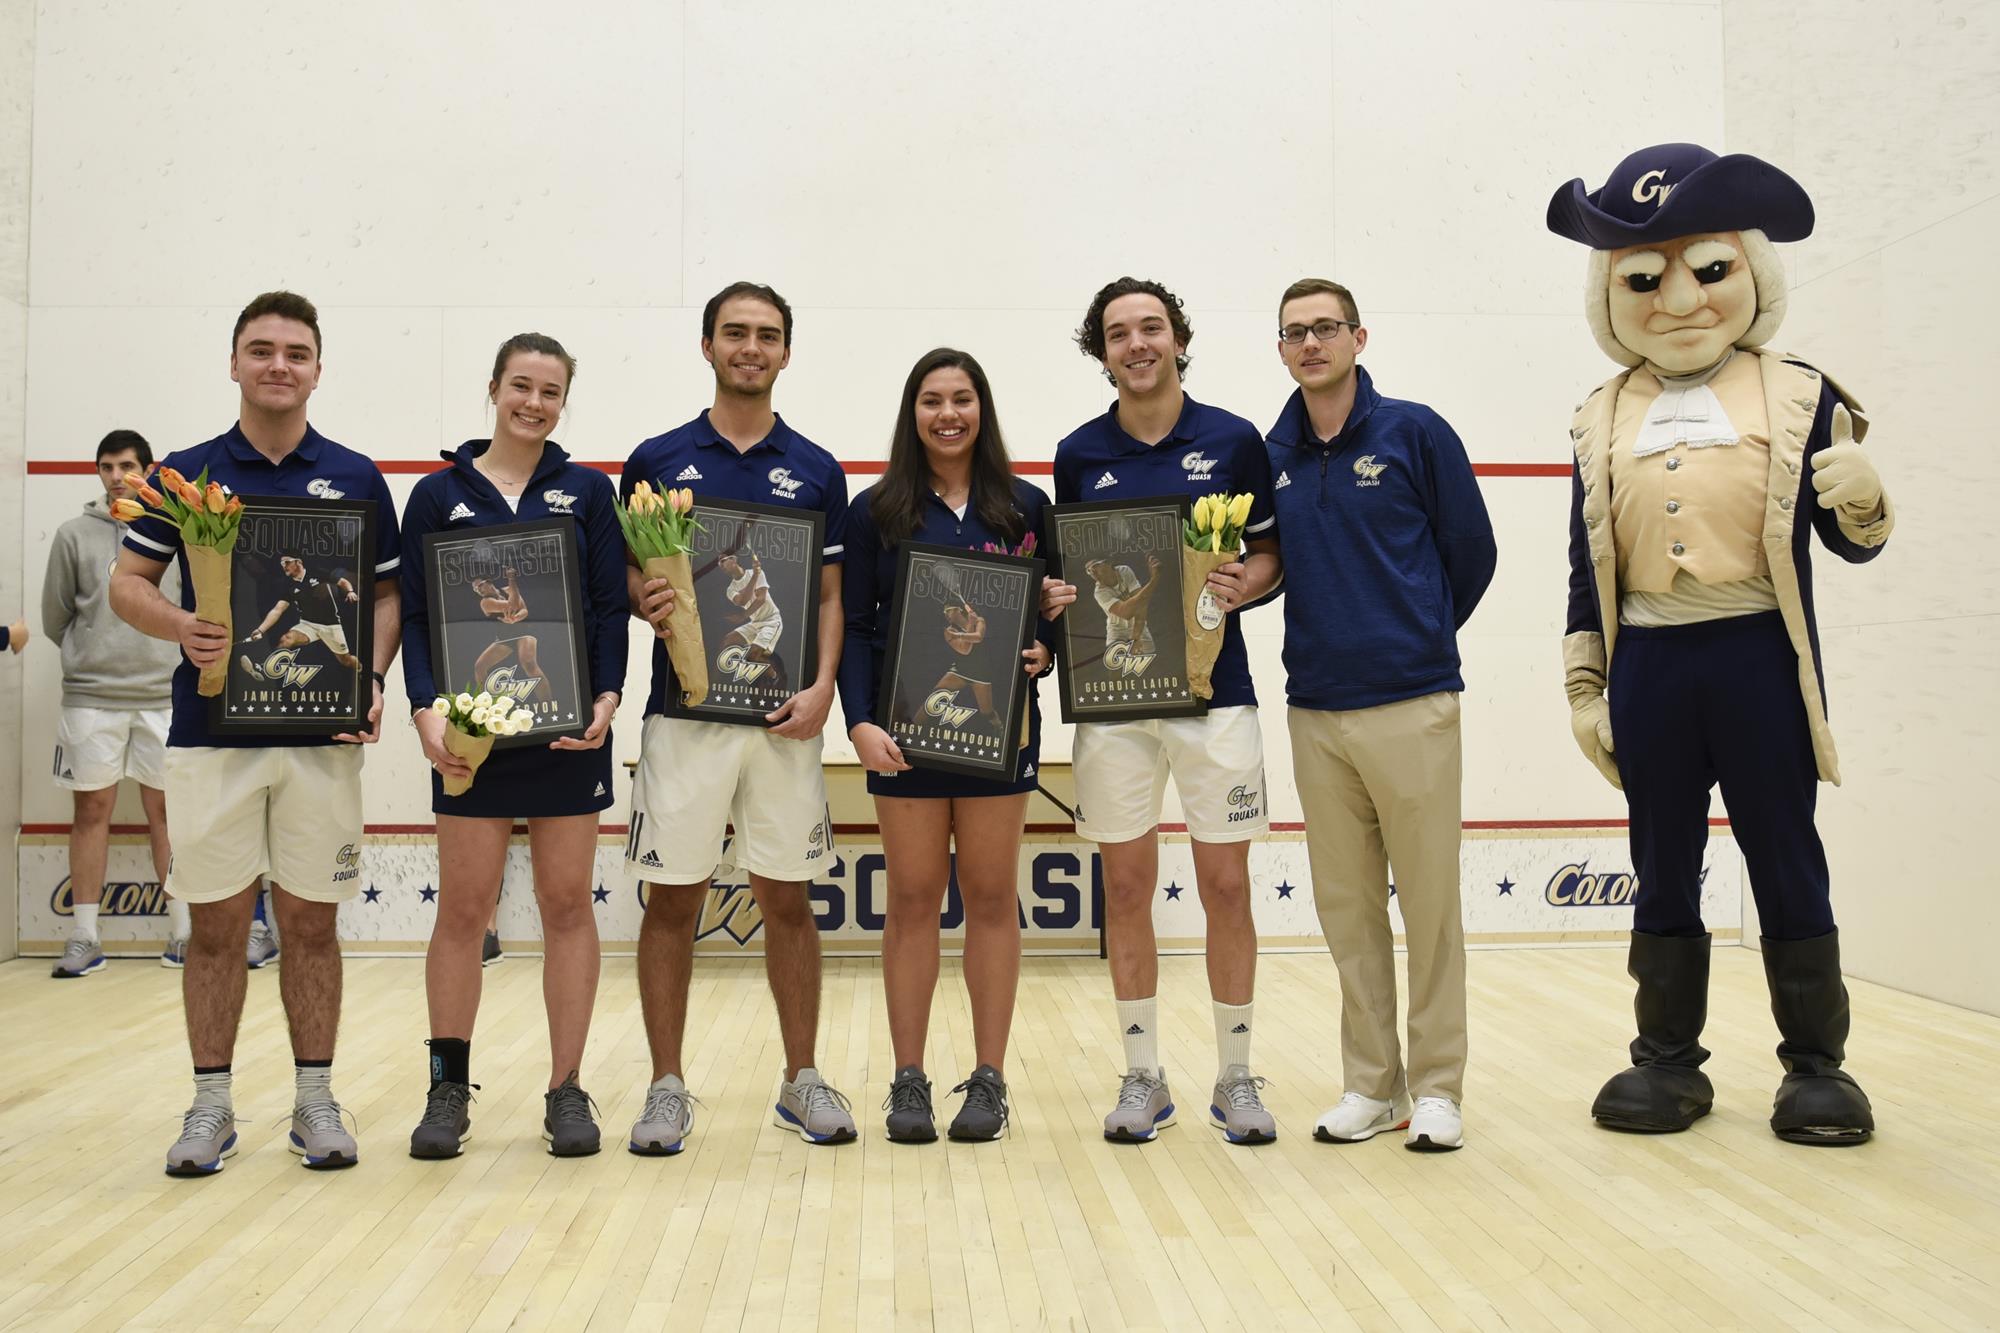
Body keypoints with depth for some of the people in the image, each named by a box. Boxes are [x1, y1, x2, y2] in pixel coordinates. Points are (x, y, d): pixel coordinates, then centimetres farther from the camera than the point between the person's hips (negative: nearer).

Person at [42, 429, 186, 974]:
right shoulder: (74, 535, 3)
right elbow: (55, 617, 10)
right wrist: (92, 656, 10)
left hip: (164, 696, 0)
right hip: (91, 698, 0)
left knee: (166, 809, 6)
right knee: (91, 810, 4)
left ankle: (181, 933, 12)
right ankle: (84, 939, 11)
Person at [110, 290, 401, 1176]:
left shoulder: (356, 479, 6)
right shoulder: (185, 474, 6)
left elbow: (388, 595, 9)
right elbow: (128, 583, 7)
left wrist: (373, 681, -8)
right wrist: (179, 627, -15)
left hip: (323, 736, 0)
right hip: (210, 734, 0)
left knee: (311, 921, 6)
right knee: (215, 924, 5)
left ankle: (315, 1101, 17)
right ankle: (211, 1105, 18)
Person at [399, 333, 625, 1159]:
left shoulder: (588, 492, 7)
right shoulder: (439, 494, 6)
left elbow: (611, 608, 3)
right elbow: (415, 614, 2)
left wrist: (607, 697, -11)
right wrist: (426, 710, -11)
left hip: (569, 727, 0)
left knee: (568, 905, 4)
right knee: (463, 908, 2)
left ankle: (566, 1091, 12)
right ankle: (448, 1089, 15)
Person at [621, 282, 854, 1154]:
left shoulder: (816, 471, 8)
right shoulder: (656, 461, 5)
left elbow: (831, 596, 7)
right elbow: (627, 579, 8)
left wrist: (823, 685, -8)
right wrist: (645, 602, -15)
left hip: (785, 719, 1)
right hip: (683, 714, -1)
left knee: (788, 899, 7)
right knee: (671, 901, 4)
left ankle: (802, 1080, 19)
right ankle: (667, 1087, 15)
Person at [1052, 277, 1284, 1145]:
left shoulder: (1234, 440, 3)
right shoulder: (1079, 453, 7)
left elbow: (1273, 551, 7)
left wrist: (1245, 585, -14)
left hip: (1214, 692, -1)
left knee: (1226, 886, 3)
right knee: (1125, 888, 5)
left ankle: (1236, 1077, 17)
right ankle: (1142, 1078, 19)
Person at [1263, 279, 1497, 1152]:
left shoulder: (1415, 434, -1)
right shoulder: (1271, 457, 9)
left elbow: (1472, 552, 3)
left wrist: (1420, 638, 8)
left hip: (1411, 707, -4)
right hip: (1315, 713, 4)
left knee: (1429, 901, 2)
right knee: (1347, 908, 9)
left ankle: (1437, 1087, 14)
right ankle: (1371, 1083, 20)